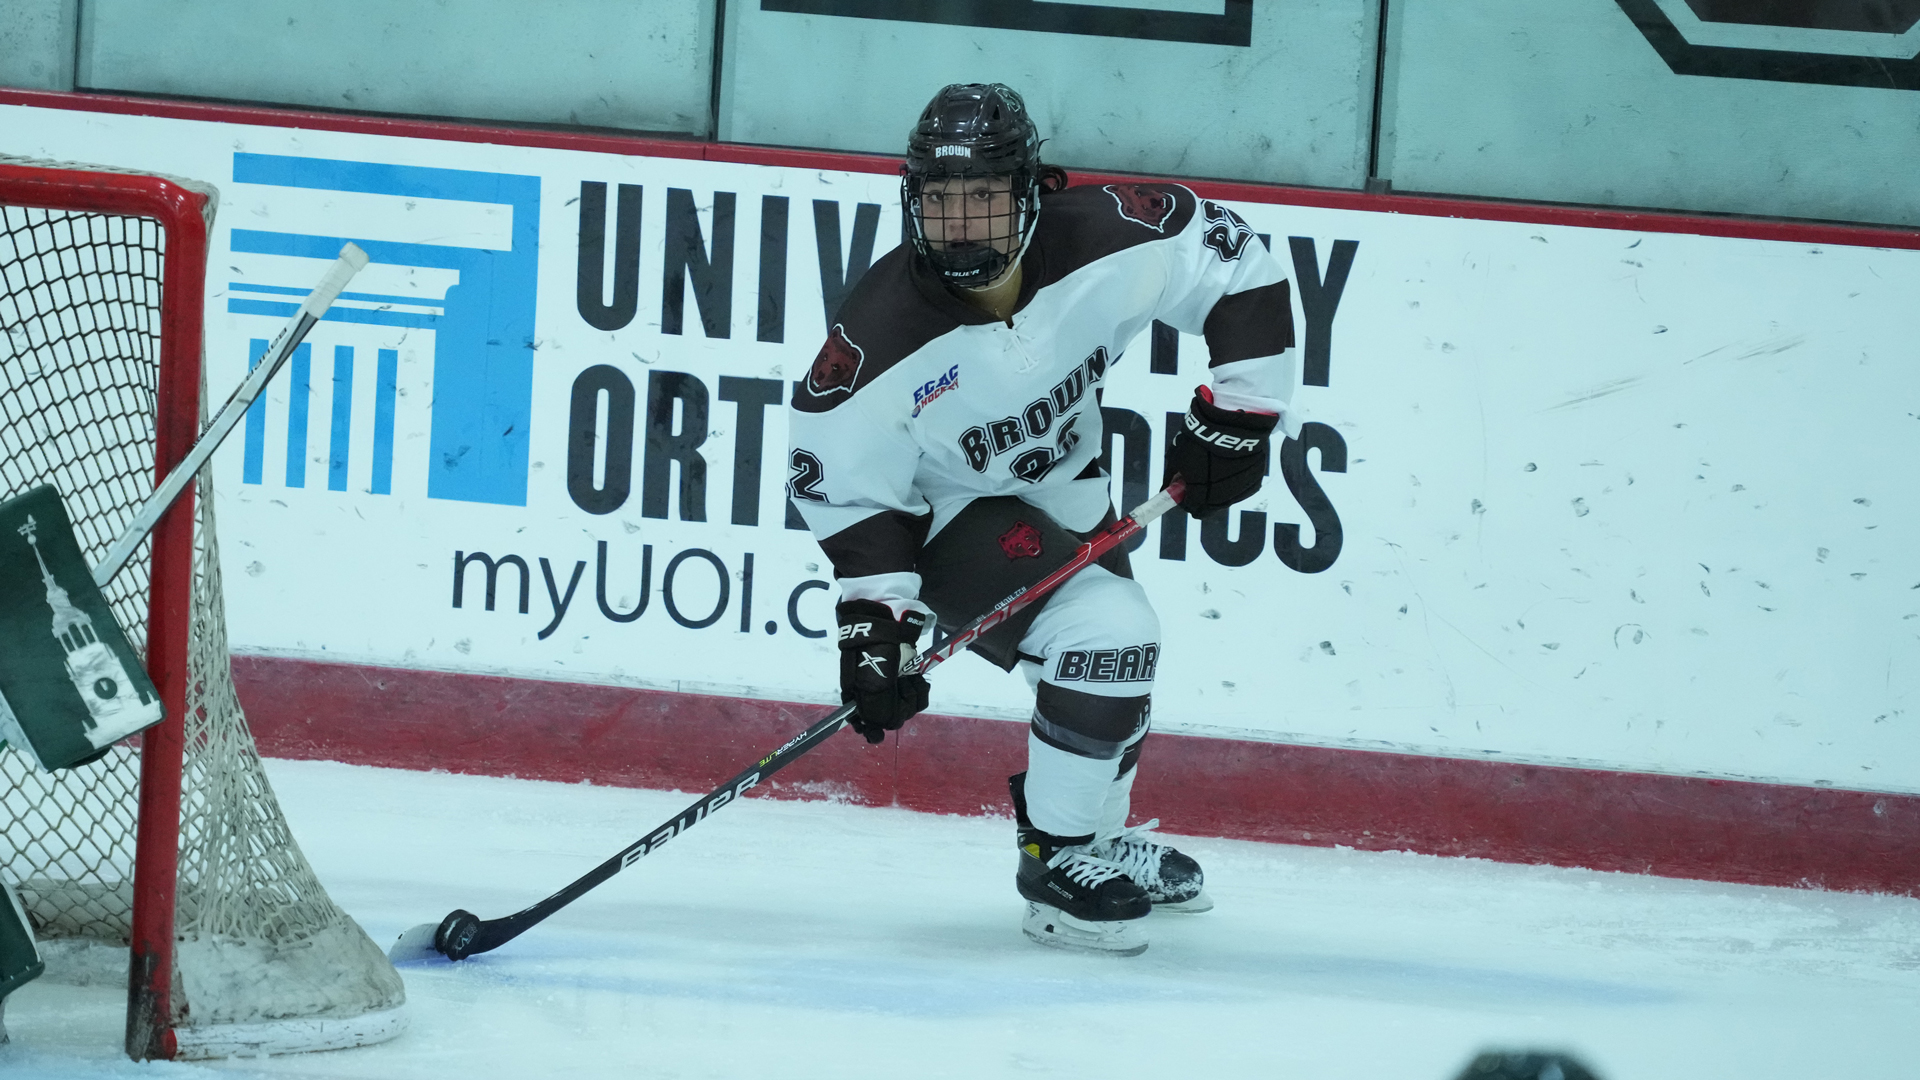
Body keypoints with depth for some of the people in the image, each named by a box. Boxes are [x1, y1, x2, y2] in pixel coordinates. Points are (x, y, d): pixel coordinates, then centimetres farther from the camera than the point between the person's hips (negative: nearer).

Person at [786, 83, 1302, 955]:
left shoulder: (1102, 242, -27)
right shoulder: (880, 339, -33)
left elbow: (1236, 269, -13)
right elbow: (847, 487, -20)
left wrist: (1233, 415, -16)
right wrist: (873, 625, -24)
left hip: (1064, 483, 6)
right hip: (946, 514, -6)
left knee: (1111, 664, 23)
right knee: (1104, 639, -24)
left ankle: (1104, 840, 51)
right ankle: (1056, 866, -8)